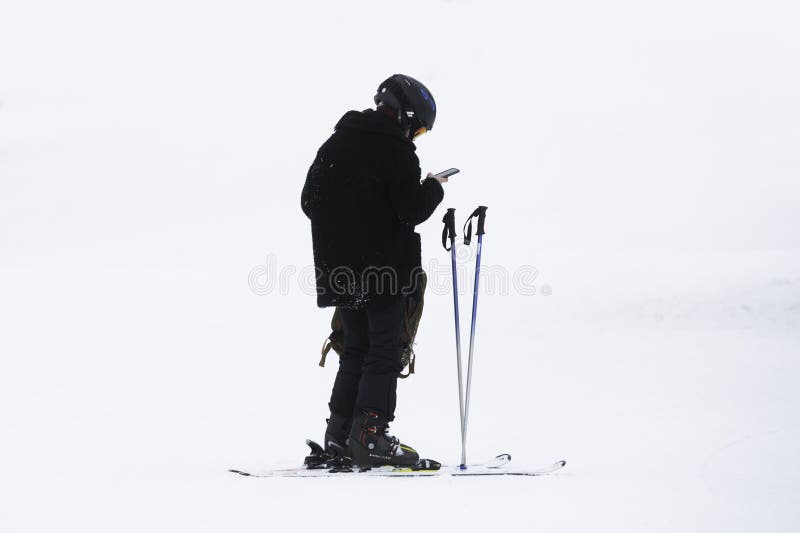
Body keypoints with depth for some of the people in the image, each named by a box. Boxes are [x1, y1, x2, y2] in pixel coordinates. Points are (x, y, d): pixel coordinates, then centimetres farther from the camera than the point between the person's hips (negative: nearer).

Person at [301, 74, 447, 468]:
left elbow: (309, 201, 16)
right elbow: (412, 210, -17)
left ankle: (339, 433, 14)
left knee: (357, 348, 17)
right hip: (383, 271, -7)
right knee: (384, 352, -3)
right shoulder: (396, 151, -12)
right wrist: (434, 188, 1)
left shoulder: (334, 144, 12)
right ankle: (369, 435, -11)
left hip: (339, 269, 7)